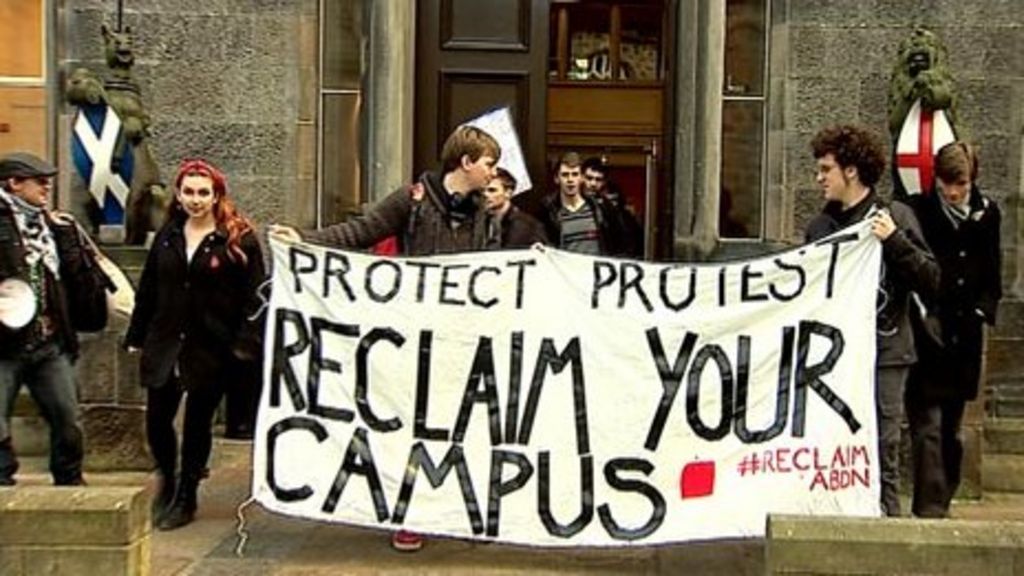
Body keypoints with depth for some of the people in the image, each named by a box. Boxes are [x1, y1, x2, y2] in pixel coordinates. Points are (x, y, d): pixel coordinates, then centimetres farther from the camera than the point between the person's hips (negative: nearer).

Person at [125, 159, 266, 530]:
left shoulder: (238, 239, -5)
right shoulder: (167, 236, 10)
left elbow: (253, 294, -8)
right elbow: (147, 290, 12)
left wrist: (246, 340, -15)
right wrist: (137, 337, 10)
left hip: (211, 348, -4)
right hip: (164, 345, 4)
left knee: (198, 423, 7)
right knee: (156, 420, 4)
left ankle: (185, 498, 22)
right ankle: (166, 477, 33)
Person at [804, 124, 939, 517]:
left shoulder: (895, 216, 1)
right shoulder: (820, 226, 14)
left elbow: (931, 280, -4)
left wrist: (894, 240, -14)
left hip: (884, 355, -4)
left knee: (882, 452, -1)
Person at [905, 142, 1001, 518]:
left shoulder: (986, 213, 8)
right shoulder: (917, 212, -6)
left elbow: (992, 275, 16)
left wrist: (982, 311, 5)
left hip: (964, 337, 5)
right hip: (926, 335, -5)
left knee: (951, 429, 12)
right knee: (927, 427, -9)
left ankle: (941, 504, 23)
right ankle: (929, 510, -7)